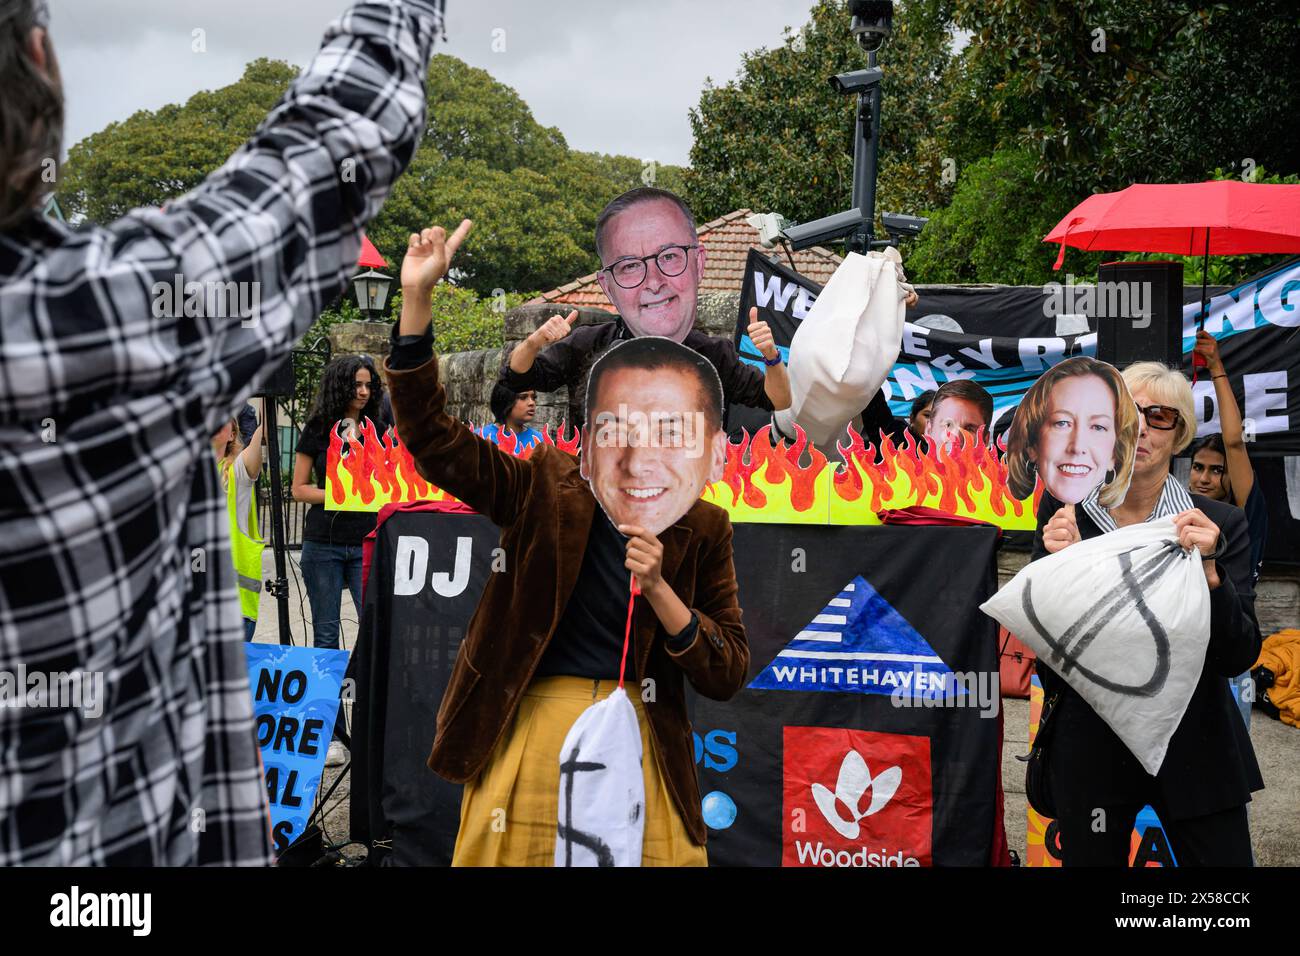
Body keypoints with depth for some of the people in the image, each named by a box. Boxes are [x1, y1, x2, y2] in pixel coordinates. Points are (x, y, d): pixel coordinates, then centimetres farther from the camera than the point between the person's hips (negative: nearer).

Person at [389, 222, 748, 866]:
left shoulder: (705, 534, -1)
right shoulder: (545, 492, -4)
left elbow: (727, 678, -2)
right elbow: (432, 438, -9)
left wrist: (658, 590, -19)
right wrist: (417, 298, -18)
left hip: (640, 747, 1)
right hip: (529, 736, -1)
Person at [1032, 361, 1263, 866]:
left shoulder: (1220, 525, -6)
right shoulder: (1064, 510, -3)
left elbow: (1238, 657, -10)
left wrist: (1207, 572, -24)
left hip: (1195, 748, 0)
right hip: (1090, 744, 1)